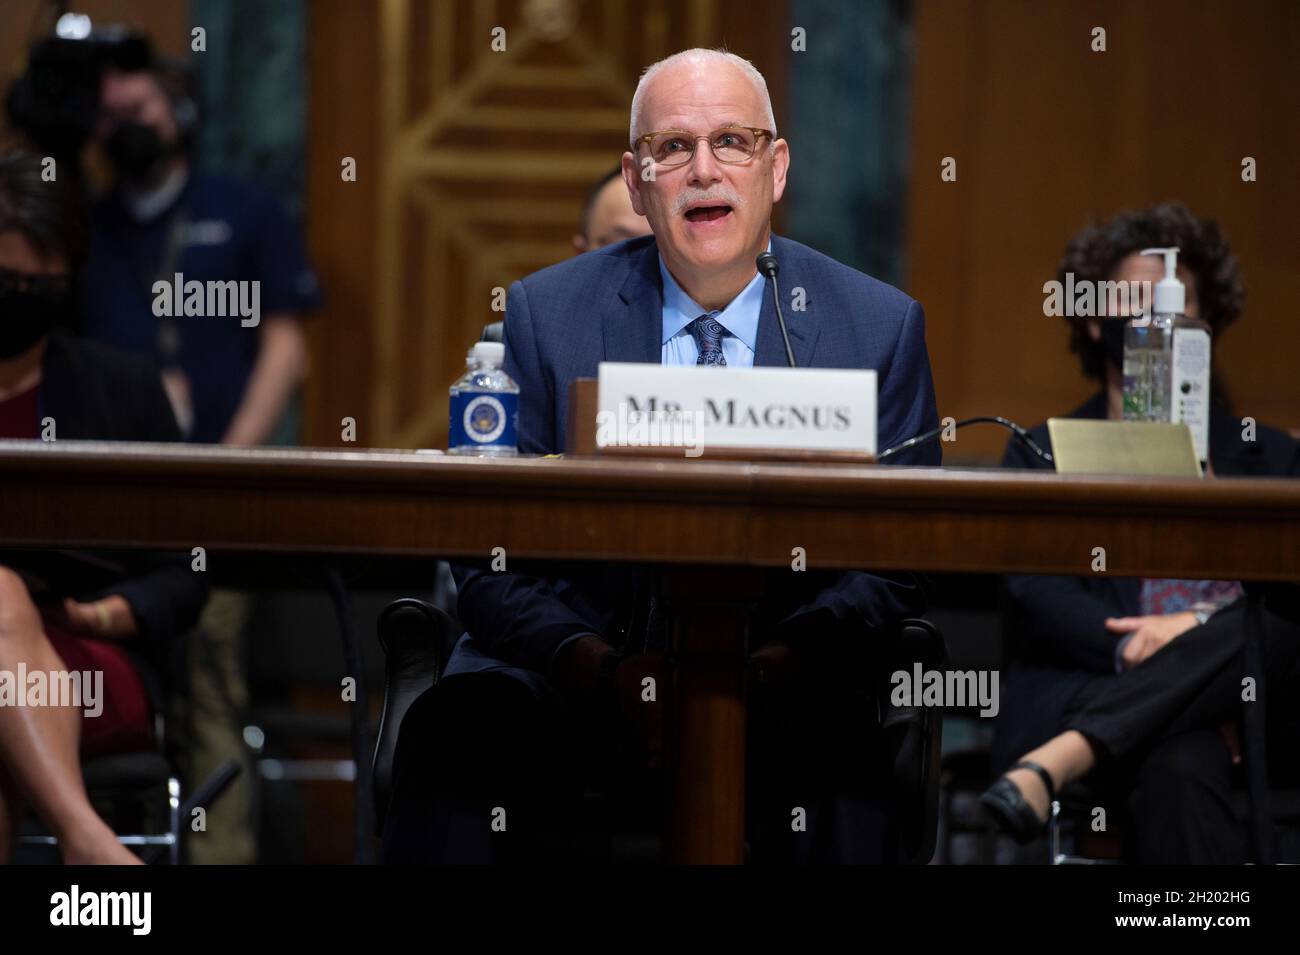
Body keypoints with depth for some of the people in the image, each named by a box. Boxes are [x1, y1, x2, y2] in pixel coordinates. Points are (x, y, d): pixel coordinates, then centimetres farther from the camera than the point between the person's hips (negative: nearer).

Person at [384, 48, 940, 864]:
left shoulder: (880, 326, 7)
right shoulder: (544, 315, 7)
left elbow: (895, 566, 4)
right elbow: (492, 563, 3)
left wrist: (780, 666, -17)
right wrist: (599, 670, -18)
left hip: (784, 681, 0)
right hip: (580, 666, 1)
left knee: (832, 745, -37)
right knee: (454, 732, -33)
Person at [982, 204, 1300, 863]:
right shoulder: (1043, 454, 20)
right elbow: (1035, 595, 3)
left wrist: (1202, 626, -13)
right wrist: (1135, 651, -16)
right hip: (1085, 688, -2)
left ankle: (1055, 762, -48)